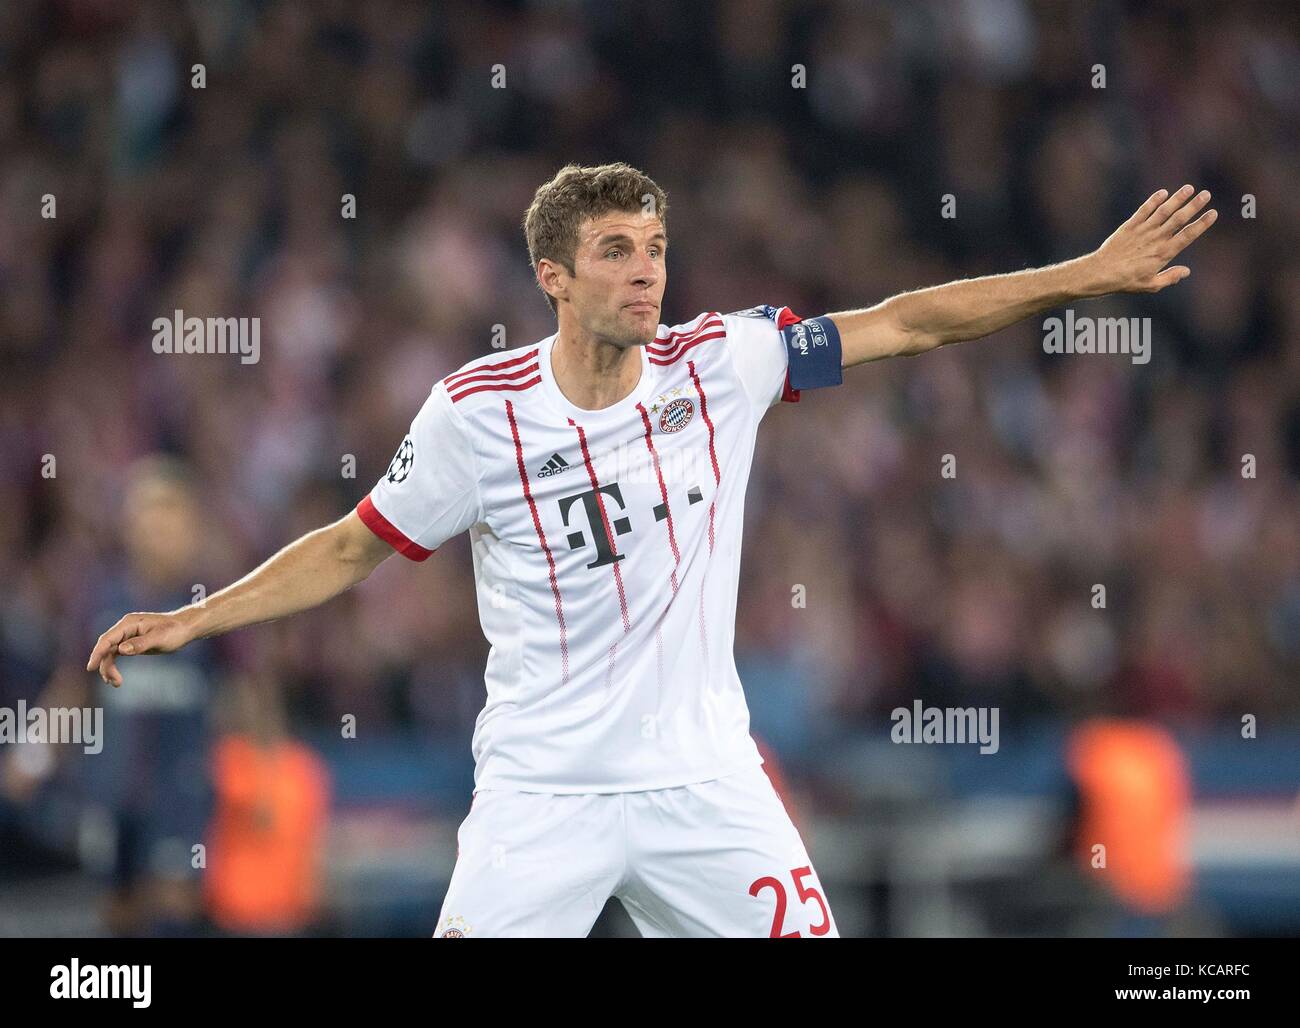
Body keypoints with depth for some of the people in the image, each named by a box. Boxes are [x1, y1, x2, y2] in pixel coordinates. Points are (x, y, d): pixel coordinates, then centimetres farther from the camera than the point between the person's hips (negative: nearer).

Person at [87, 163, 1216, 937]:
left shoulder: (720, 363, -3)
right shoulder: (478, 409, -7)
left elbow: (904, 324, 1)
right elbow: (354, 549, 5)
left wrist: (1087, 276, -4)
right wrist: (189, 621, 0)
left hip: (704, 782, 2)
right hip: (542, 795, -2)